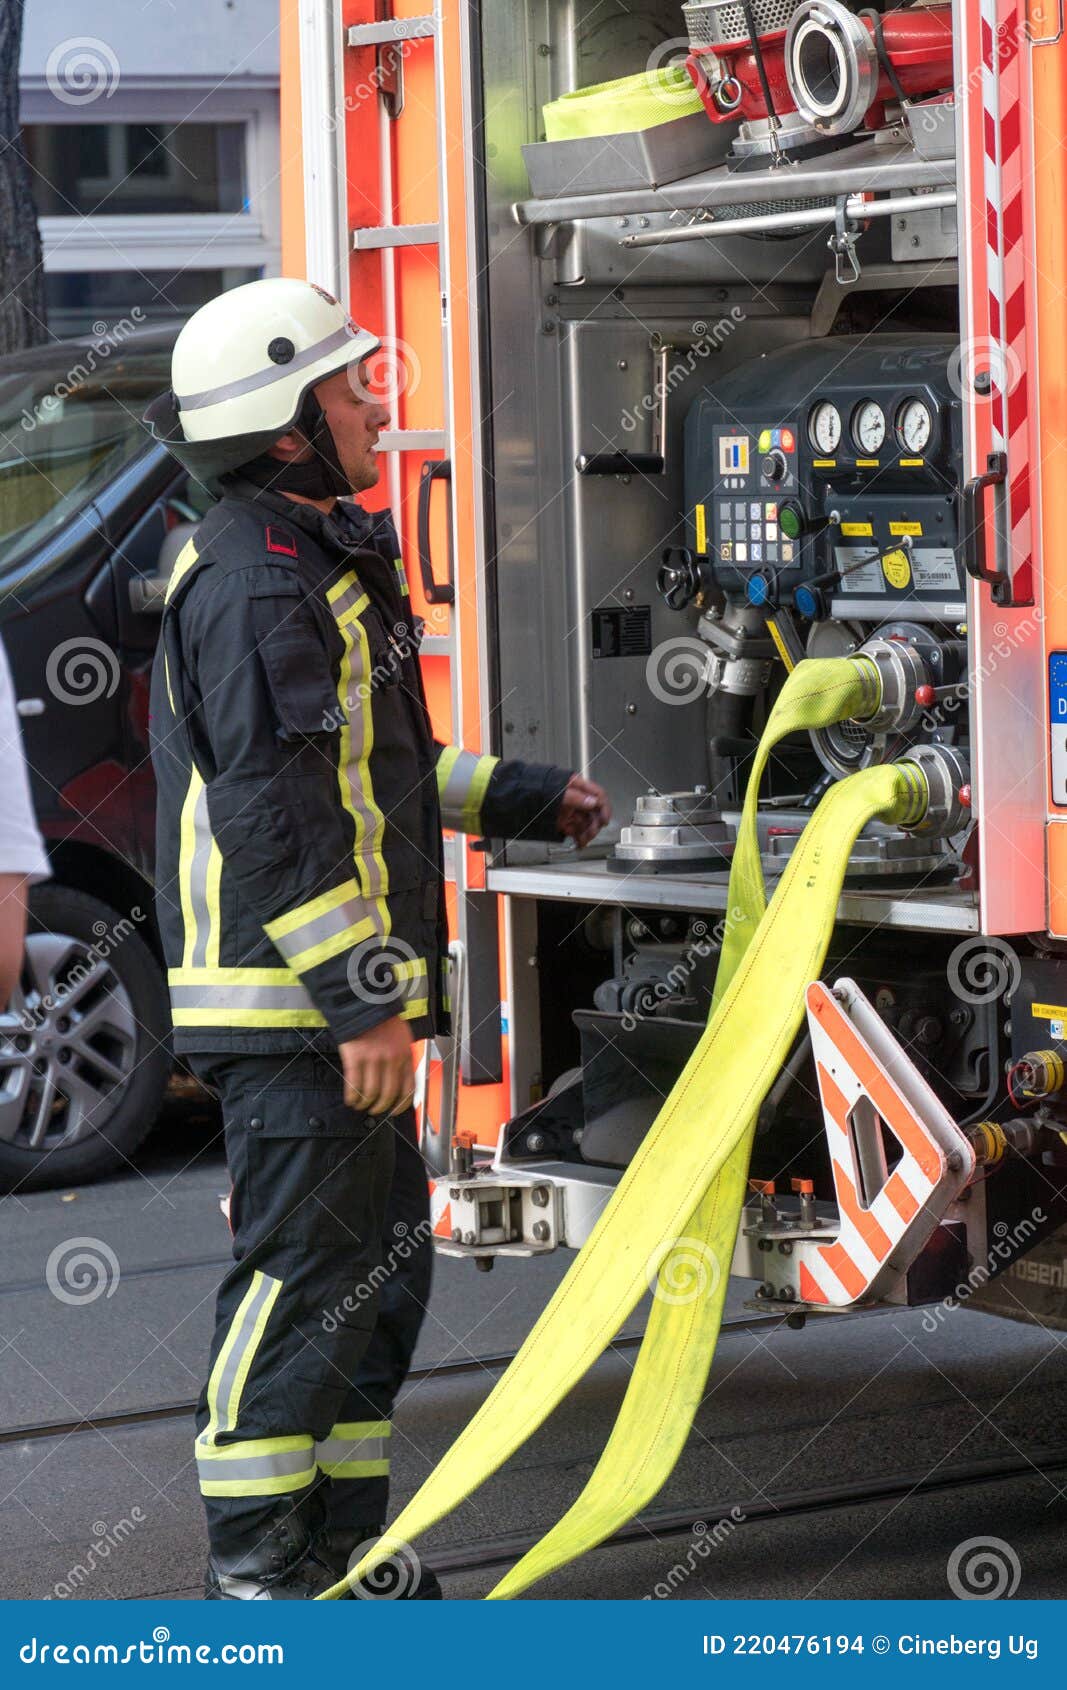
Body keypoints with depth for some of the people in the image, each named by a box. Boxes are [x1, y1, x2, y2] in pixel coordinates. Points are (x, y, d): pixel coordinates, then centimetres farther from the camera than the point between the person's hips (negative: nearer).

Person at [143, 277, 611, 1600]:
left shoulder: (320, 563, 18)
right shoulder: (255, 582, -17)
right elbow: (274, 814, -23)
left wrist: (523, 797, 24)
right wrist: (365, 1001, -24)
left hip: (341, 995, 11)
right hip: (285, 999, -11)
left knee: (380, 1262, 15)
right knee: (302, 1270, -7)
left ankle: (341, 1549, 23)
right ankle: (255, 1568, 0)